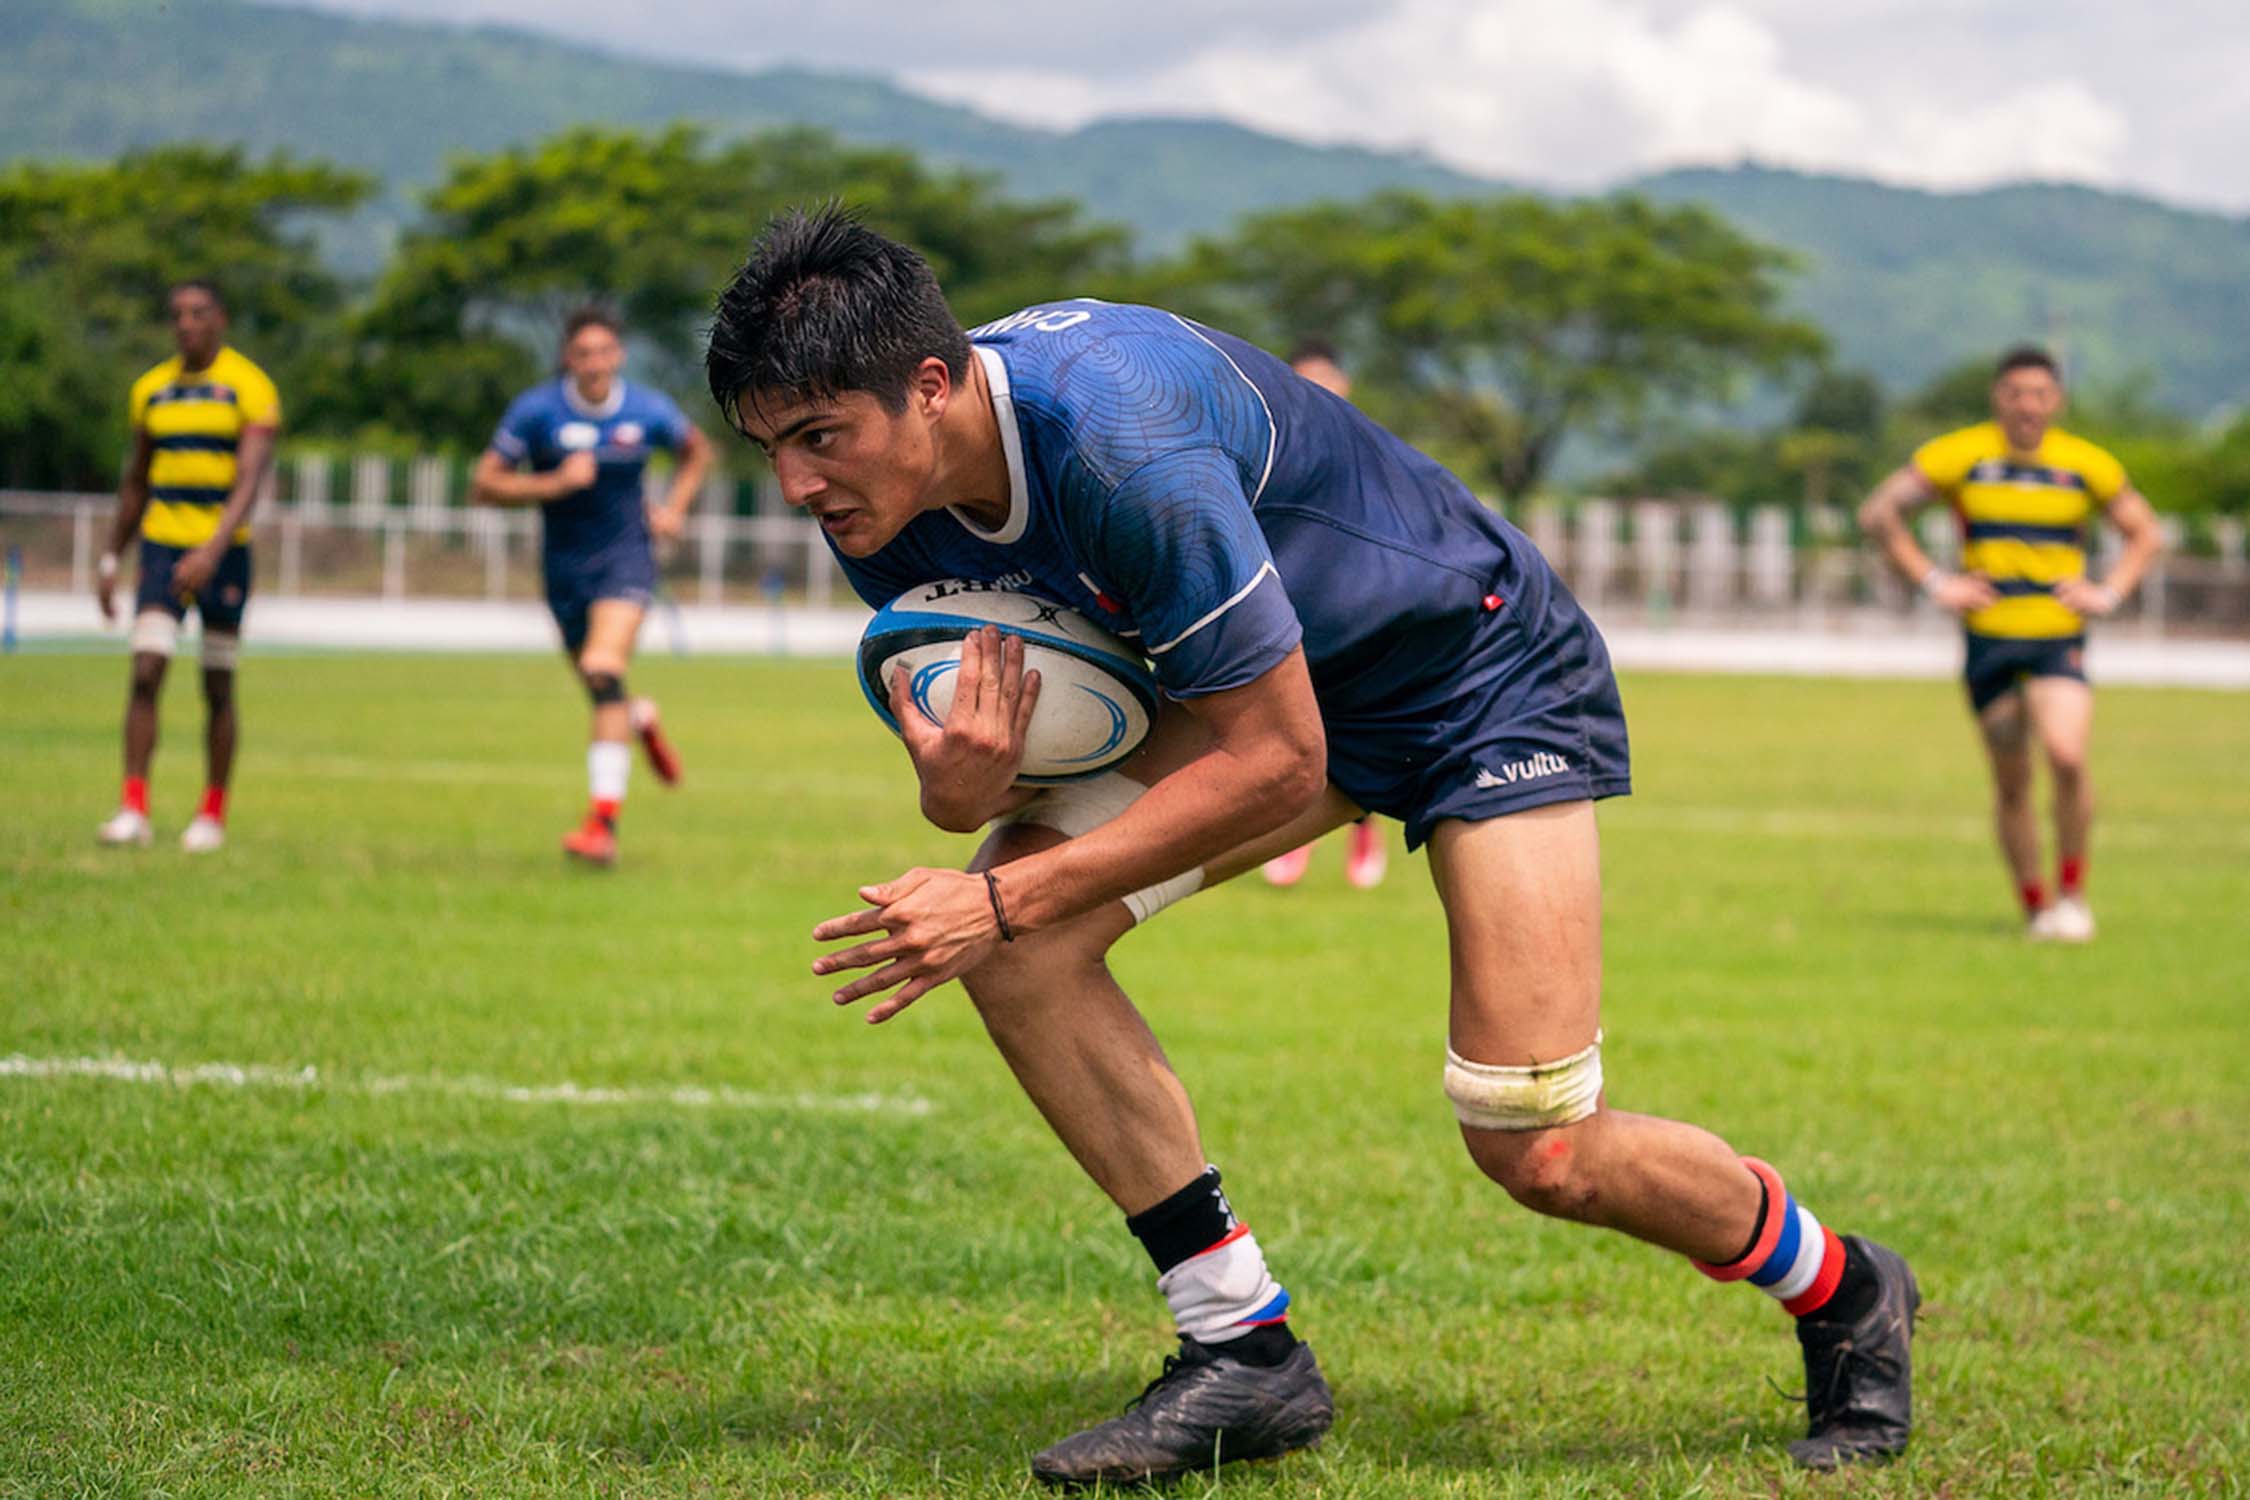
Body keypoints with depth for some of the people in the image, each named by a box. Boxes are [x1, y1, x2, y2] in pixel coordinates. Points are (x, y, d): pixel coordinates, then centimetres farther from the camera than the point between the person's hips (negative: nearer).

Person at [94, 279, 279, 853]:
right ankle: (133, 810, -12)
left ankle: (213, 812, 16)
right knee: (145, 674, -11)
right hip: (162, 547, 3)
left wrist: (212, 551, -29)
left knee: (217, 688, 5)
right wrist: (110, 560, 14)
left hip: (223, 552, -3)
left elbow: (249, 482, -16)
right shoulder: (151, 390, 9)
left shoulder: (249, 388, -6)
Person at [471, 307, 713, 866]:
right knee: (602, 692, 11)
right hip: (564, 563, 2)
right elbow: (485, 483, -9)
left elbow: (697, 449, 17)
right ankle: (642, 719, 53)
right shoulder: (536, 410, -9)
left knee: (603, 671, -23)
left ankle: (603, 824, -26)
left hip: (625, 553, -2)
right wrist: (555, 483, -22)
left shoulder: (648, 411, -5)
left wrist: (675, 508, 3)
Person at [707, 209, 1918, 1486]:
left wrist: (1004, 897, -31)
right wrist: (962, 790, -28)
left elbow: (1275, 759, -31)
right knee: (1013, 943, -15)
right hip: (1268, 685, 7)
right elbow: (977, 751, -2)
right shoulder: (881, 503, -13)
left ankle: (1844, 1294, 21)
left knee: (1539, 1151, -10)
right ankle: (1245, 1353, -4)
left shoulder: (1119, 434, -38)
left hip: (1485, 682, -7)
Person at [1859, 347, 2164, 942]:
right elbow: (1878, 513, 3)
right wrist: (1932, 581, -3)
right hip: (1988, 640, 0)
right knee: (2011, 784, 5)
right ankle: (2035, 908, 20)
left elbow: (2146, 533, 17)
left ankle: (2072, 891, -3)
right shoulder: (1959, 456, -2)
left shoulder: (2087, 464, 3)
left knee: (2066, 756, -21)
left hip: (2059, 640, 0)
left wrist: (2109, 593, 2)